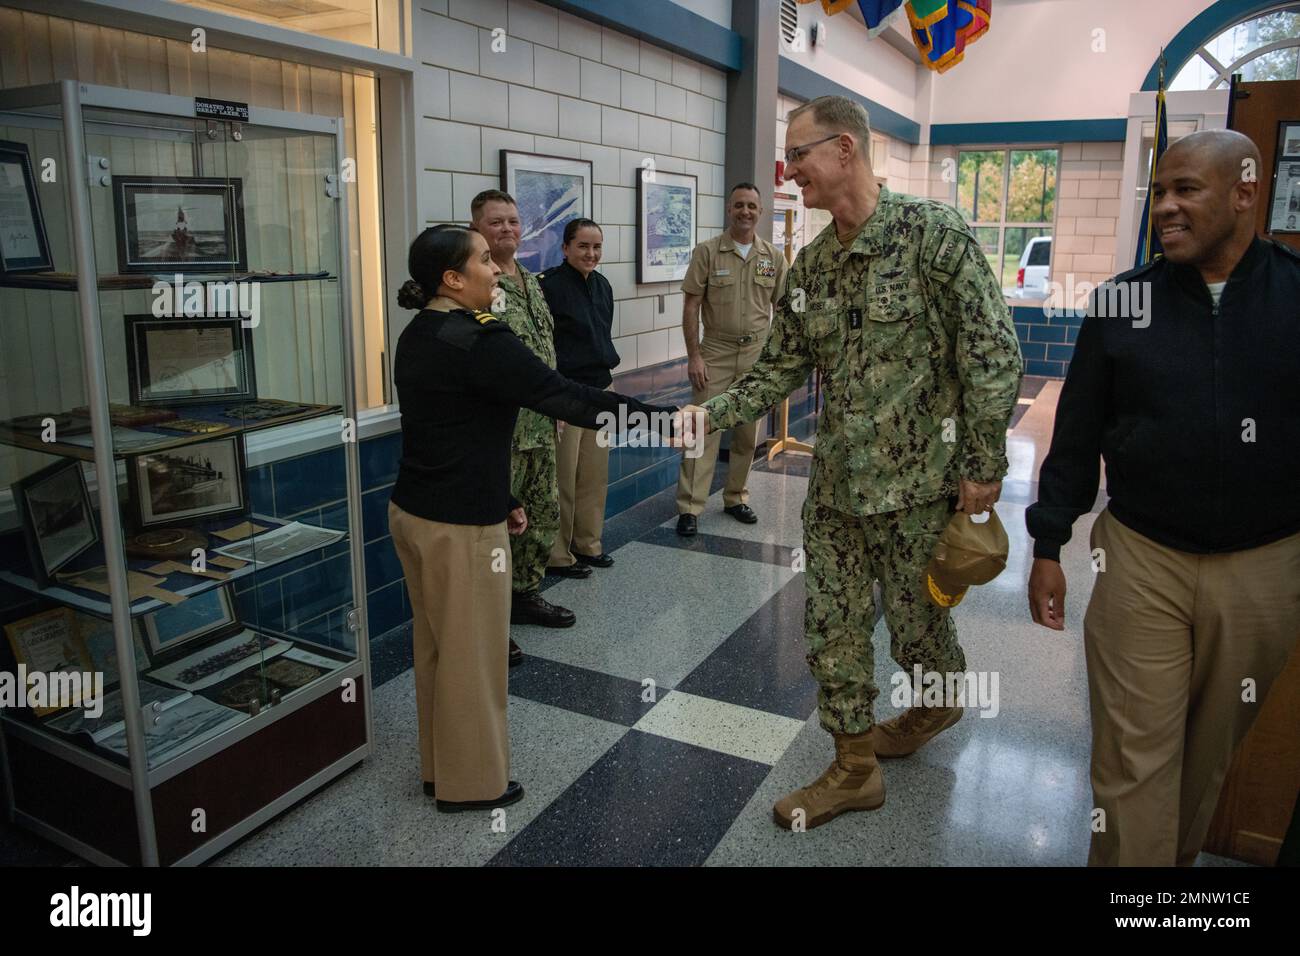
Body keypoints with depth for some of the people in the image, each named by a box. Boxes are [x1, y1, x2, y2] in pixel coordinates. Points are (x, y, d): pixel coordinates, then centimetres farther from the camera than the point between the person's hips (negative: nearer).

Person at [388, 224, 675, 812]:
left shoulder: (418, 336, 8)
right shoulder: (478, 342, -21)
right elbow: (567, 399, -23)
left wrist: (500, 498, 17)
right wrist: (663, 417, -17)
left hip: (413, 512, 9)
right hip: (460, 525, -9)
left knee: (437, 647, 20)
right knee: (471, 655, 7)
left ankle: (440, 765, 37)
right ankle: (471, 783, 24)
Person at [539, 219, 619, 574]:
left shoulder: (601, 285, 10)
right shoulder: (549, 285, -13)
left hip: (600, 388, 8)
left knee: (595, 474, 13)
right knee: (563, 478, 0)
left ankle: (587, 543, 28)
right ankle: (557, 554, 13)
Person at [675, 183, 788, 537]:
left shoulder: (774, 257, 5)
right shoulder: (707, 251, -4)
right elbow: (691, 306, -5)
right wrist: (694, 356, -10)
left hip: (757, 353, 3)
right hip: (715, 352, -3)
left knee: (748, 432, 10)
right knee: (704, 429, -4)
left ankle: (736, 497, 25)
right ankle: (689, 508, 0)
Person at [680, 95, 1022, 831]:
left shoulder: (934, 233, -13)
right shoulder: (810, 265, 6)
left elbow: (994, 353, -14)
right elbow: (780, 370, 9)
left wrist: (985, 468, -14)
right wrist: (711, 415, -5)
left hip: (917, 481, -5)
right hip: (836, 484, 6)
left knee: (917, 624, 13)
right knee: (834, 629, 9)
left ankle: (940, 703, 46)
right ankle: (855, 769, 27)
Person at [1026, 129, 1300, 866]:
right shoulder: (1121, 302, -2)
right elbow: (1076, 435, 2)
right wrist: (1048, 547, 2)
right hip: (1140, 560, -1)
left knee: (1211, 746, 18)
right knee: (1135, 754, 3)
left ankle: (1181, 854, 42)